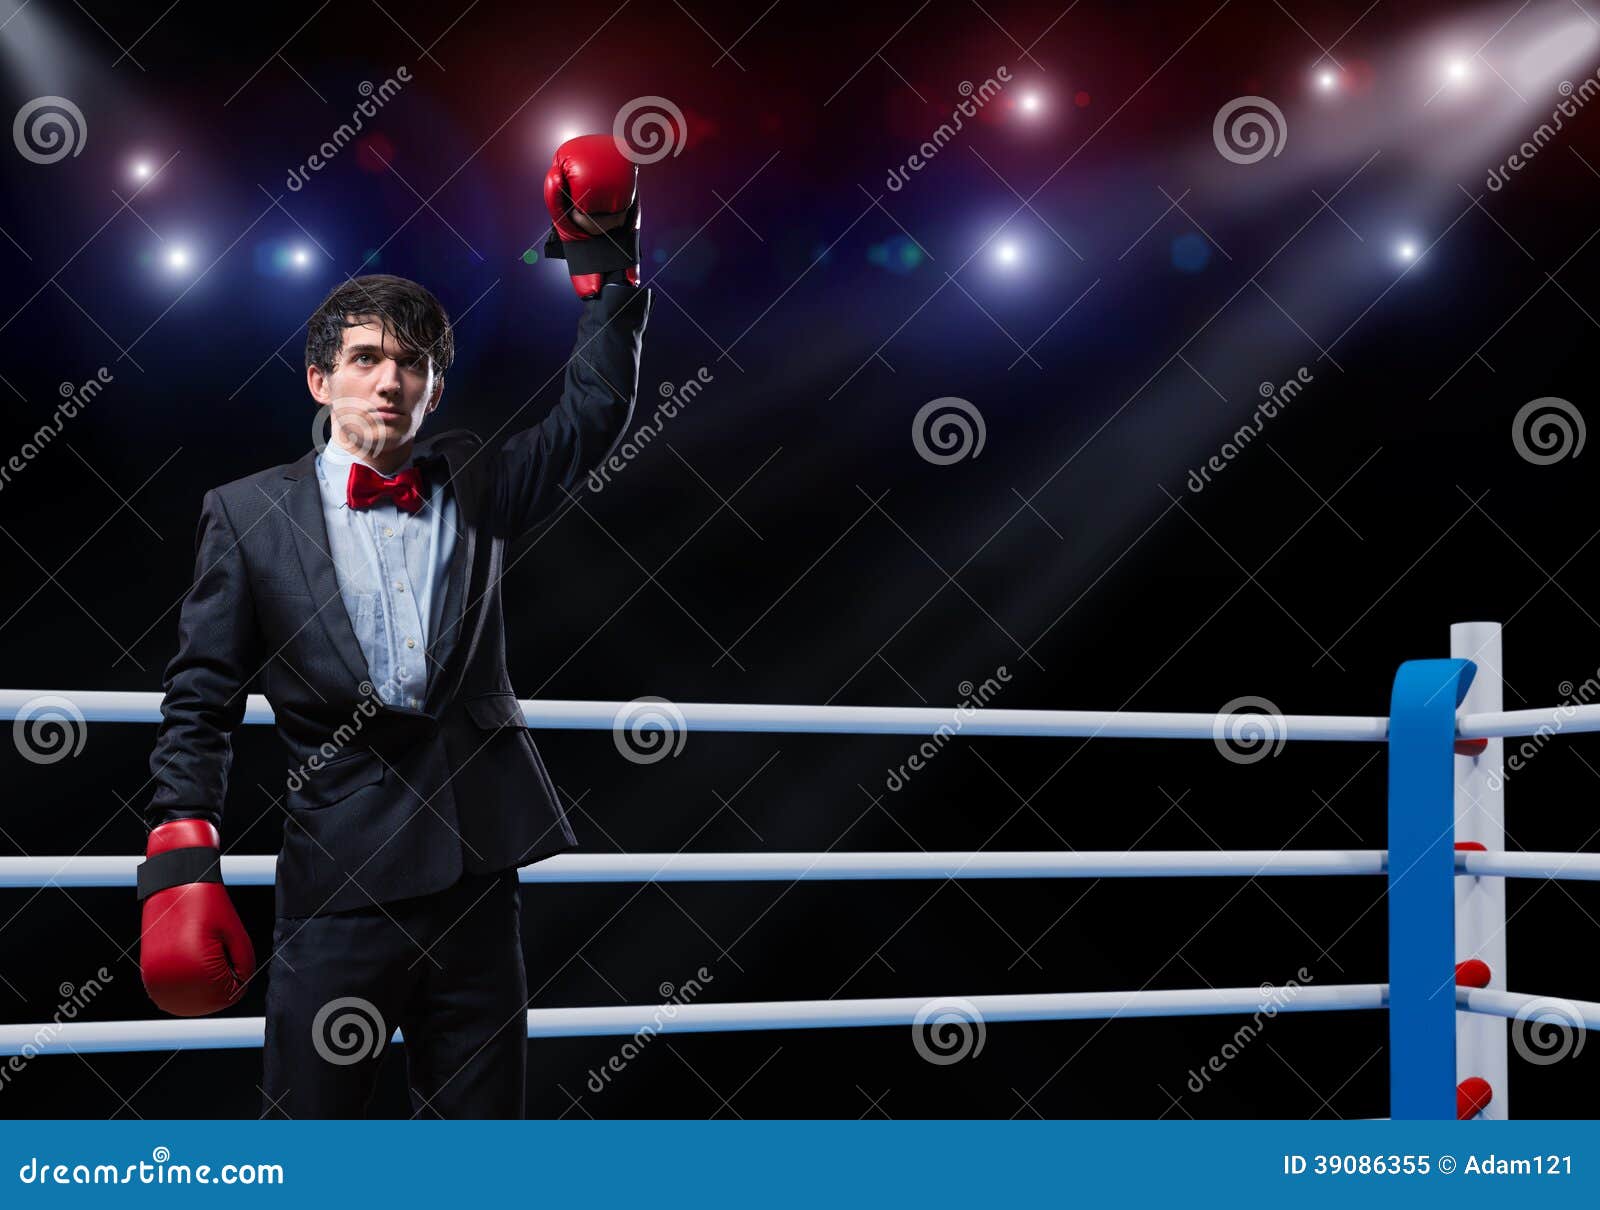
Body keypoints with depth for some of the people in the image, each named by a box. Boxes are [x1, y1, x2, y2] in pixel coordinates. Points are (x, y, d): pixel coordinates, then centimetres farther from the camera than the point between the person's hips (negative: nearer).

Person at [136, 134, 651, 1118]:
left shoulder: (475, 488, 11)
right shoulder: (250, 513, 3)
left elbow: (599, 410, 6)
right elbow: (202, 704, 2)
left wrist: (606, 257, 1)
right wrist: (183, 865, -8)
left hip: (474, 872, 3)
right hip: (335, 875, -2)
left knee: (484, 1121, 11)